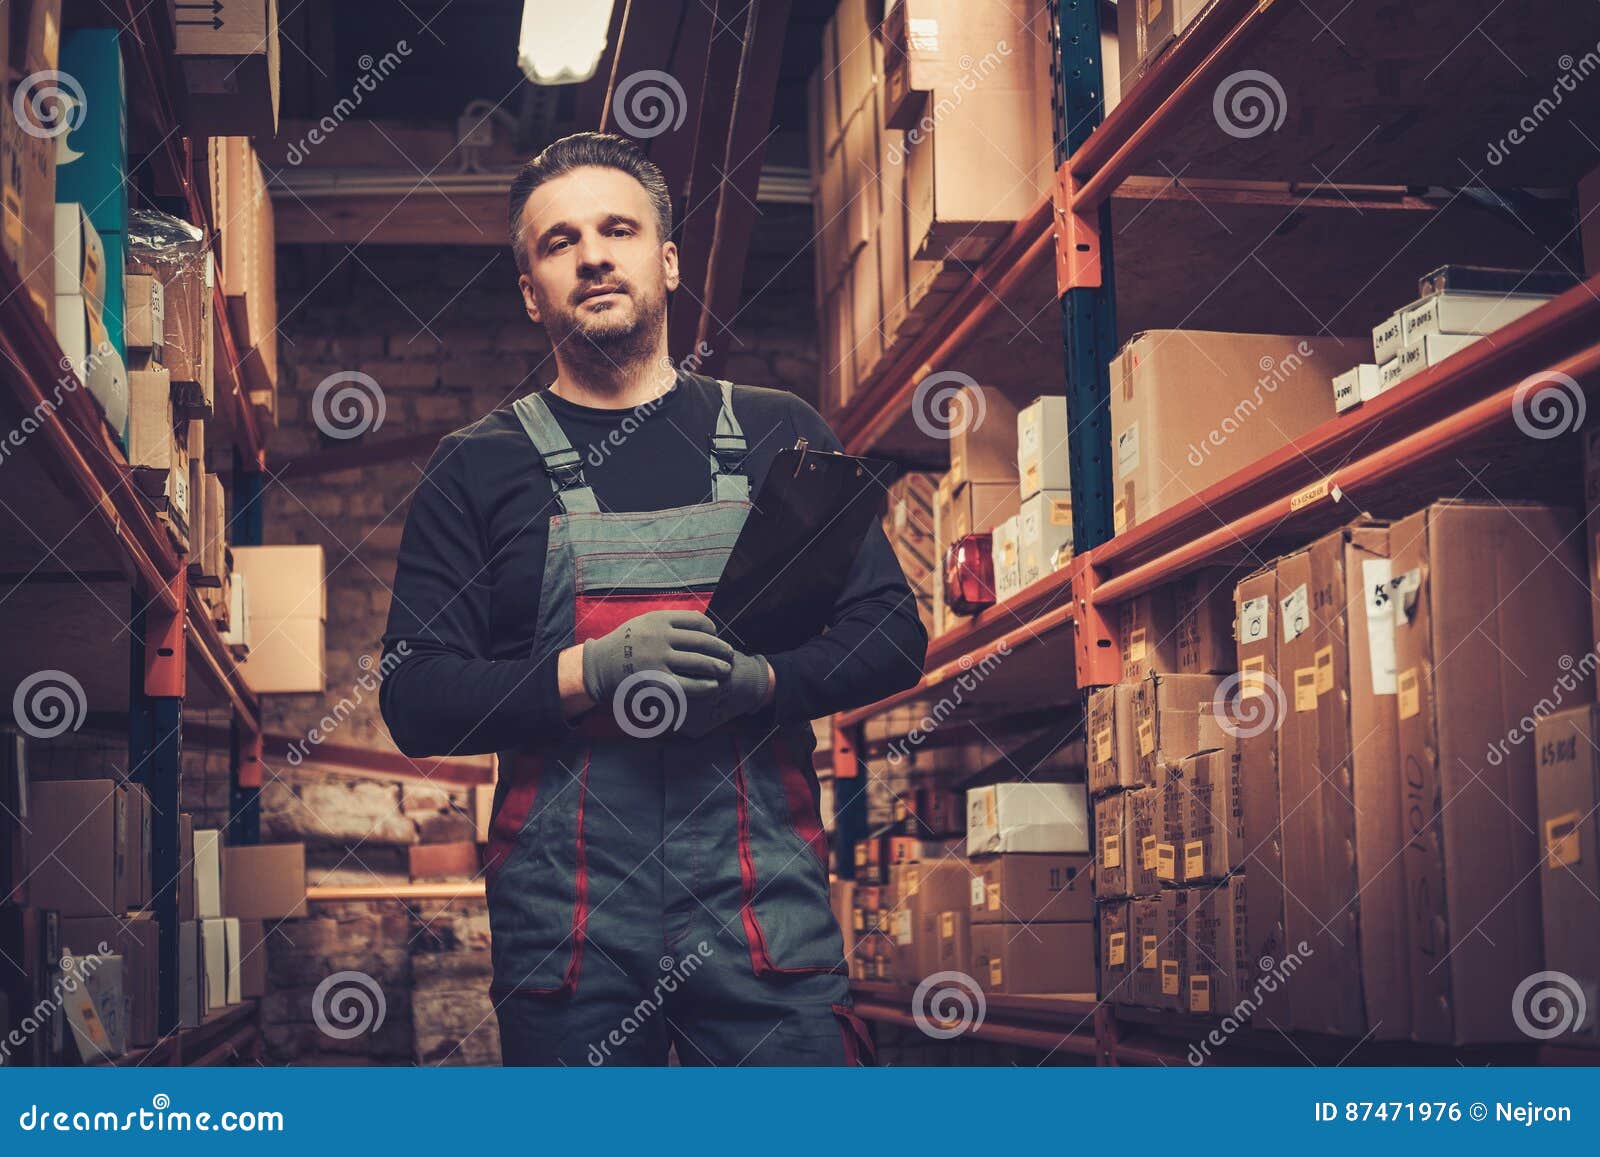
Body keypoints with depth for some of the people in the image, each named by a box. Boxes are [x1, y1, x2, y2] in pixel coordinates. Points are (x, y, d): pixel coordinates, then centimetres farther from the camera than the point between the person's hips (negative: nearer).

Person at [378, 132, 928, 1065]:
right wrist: (592, 673, -15)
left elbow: (893, 636, 8)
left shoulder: (780, 437, 13)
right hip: (566, 933, 0)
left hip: (764, 913, 1)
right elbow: (416, 700, 2)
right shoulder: (479, 469, 9)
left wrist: (753, 681, -11)